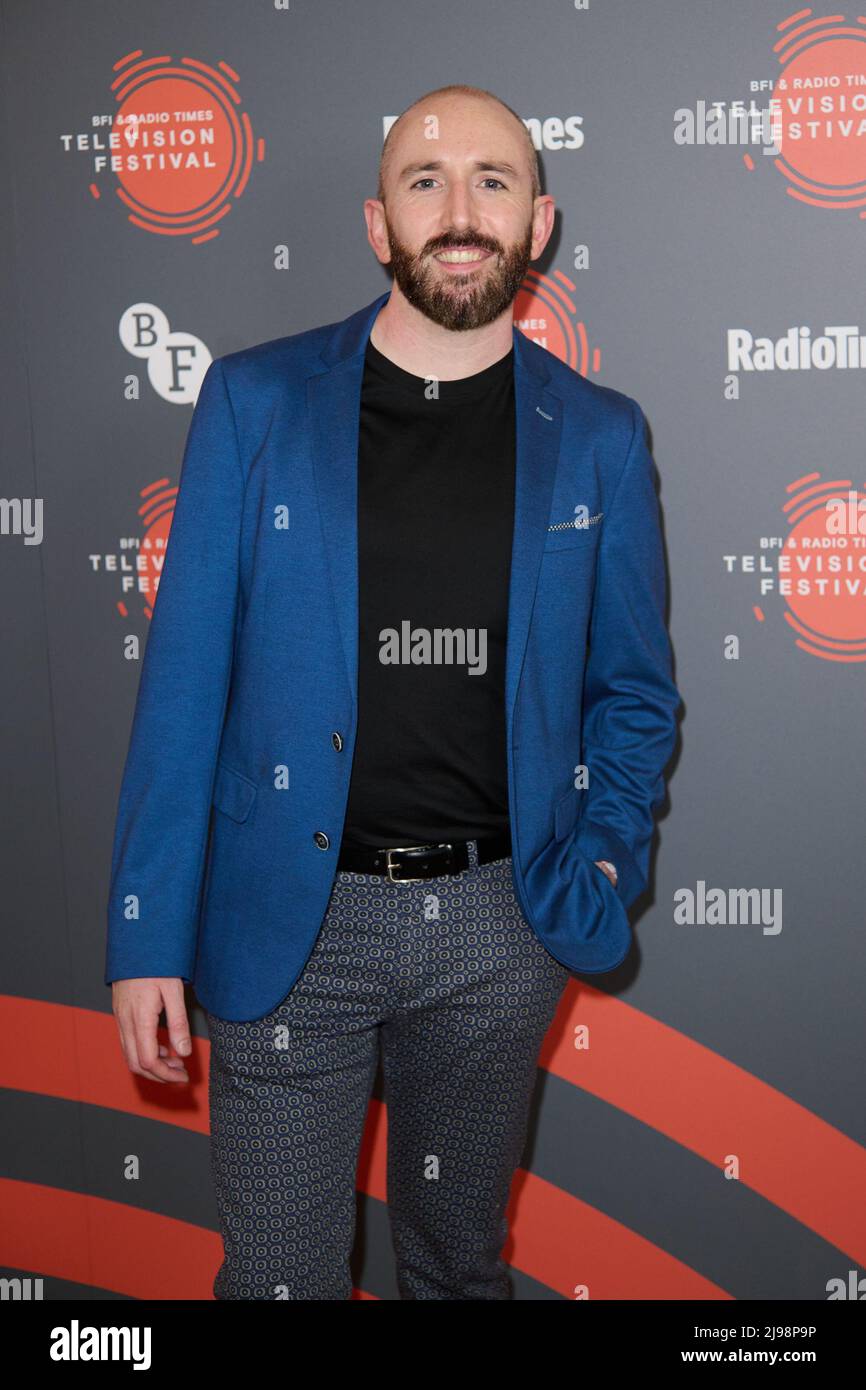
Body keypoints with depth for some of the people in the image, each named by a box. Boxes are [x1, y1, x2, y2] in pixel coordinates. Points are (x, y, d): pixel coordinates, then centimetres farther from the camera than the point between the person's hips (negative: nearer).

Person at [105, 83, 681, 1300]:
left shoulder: (599, 436, 2)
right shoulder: (255, 401, -3)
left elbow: (634, 689, 9)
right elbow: (186, 676, -4)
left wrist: (604, 866, -4)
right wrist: (150, 932, -6)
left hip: (499, 923, 2)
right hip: (287, 917, -1)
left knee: (462, 1258, 21)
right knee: (280, 1273, 10)